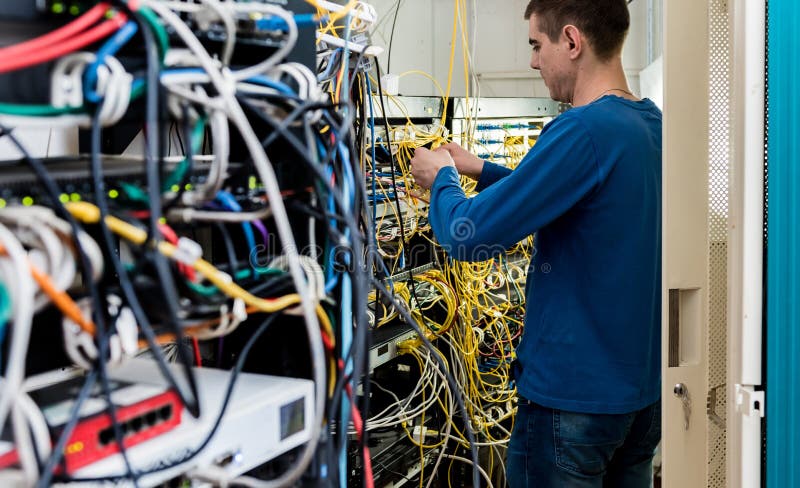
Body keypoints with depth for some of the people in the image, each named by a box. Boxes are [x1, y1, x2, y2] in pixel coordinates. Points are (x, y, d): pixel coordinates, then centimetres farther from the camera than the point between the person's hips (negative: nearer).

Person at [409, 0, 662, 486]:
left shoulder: (583, 131, -23)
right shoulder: (653, 123, 5)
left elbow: (469, 237, -23)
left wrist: (442, 179, -2)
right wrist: (481, 169, 14)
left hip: (572, 393, -8)